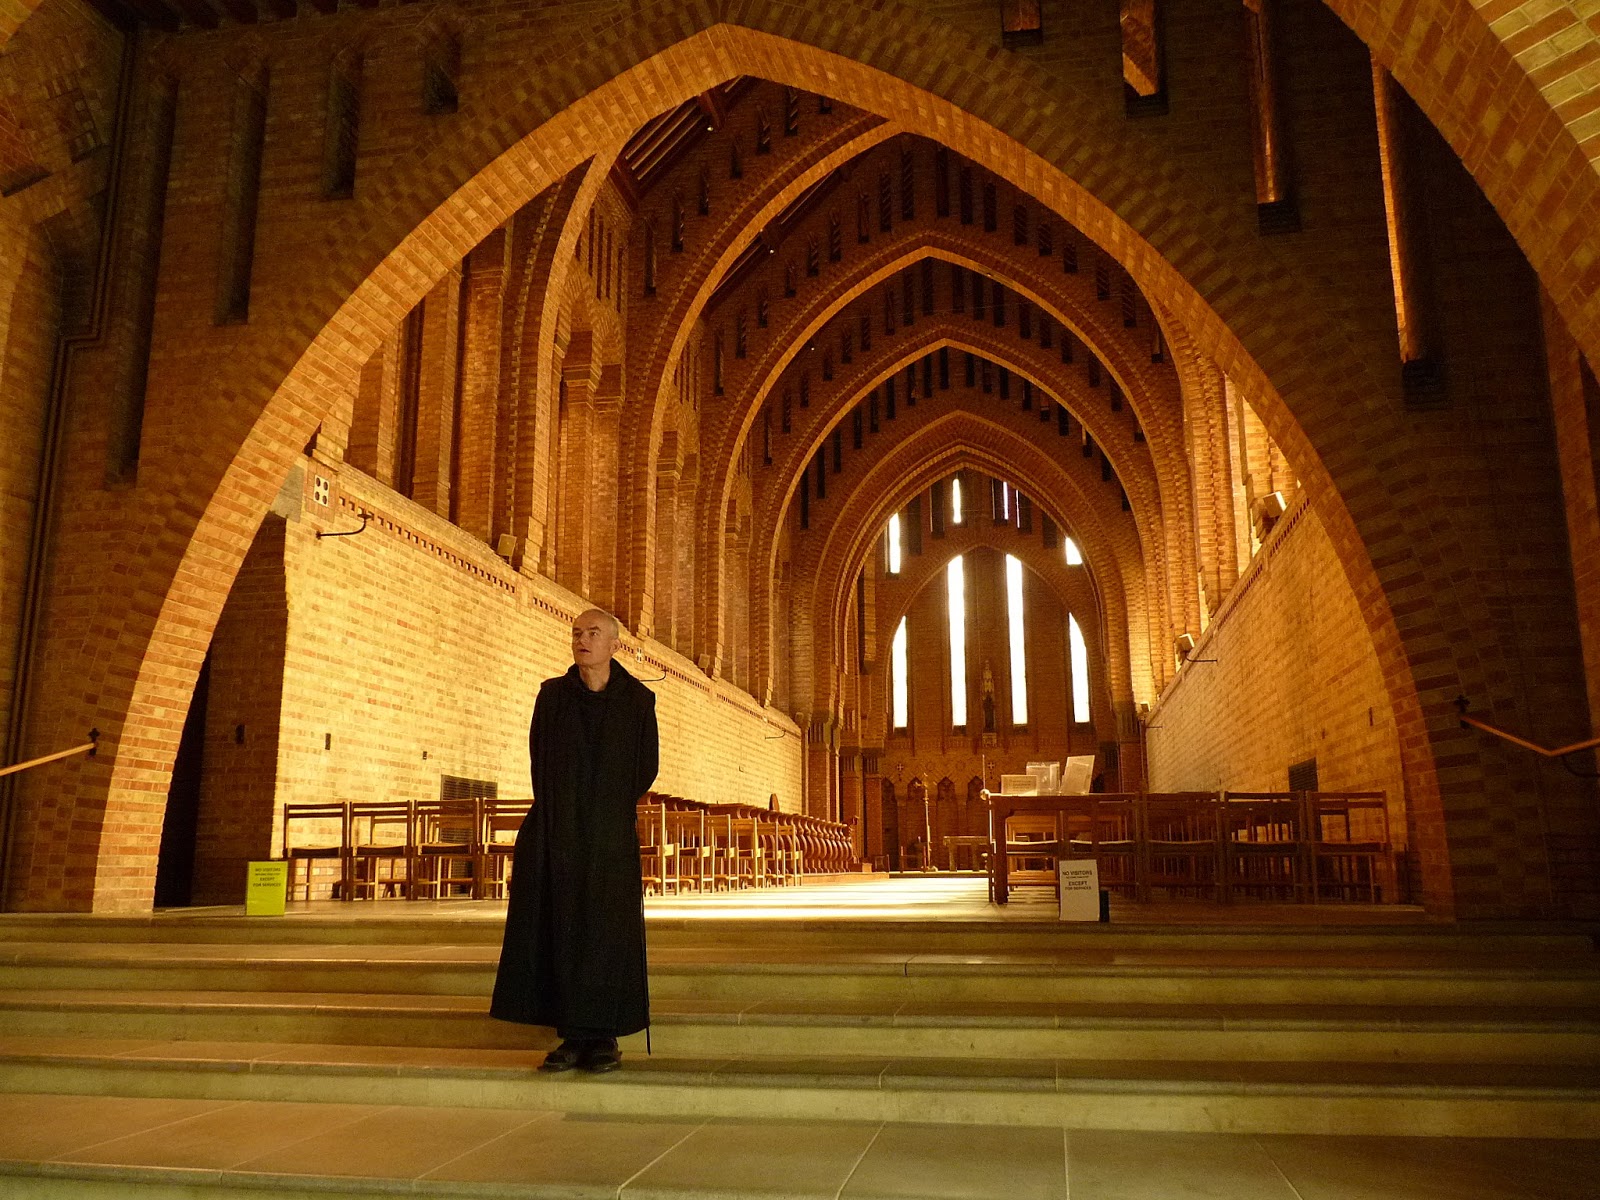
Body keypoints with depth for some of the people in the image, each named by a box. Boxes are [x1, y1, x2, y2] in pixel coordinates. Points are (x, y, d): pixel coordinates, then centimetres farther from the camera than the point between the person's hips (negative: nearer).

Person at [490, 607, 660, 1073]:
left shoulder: (637, 699, 2)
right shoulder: (552, 694, 5)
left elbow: (647, 765, 9)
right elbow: (539, 759, 10)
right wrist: (562, 812, 9)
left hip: (609, 836, -1)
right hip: (556, 834, 2)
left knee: (606, 930, -3)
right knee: (561, 928, 0)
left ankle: (604, 1036, 7)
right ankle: (574, 1036, 8)